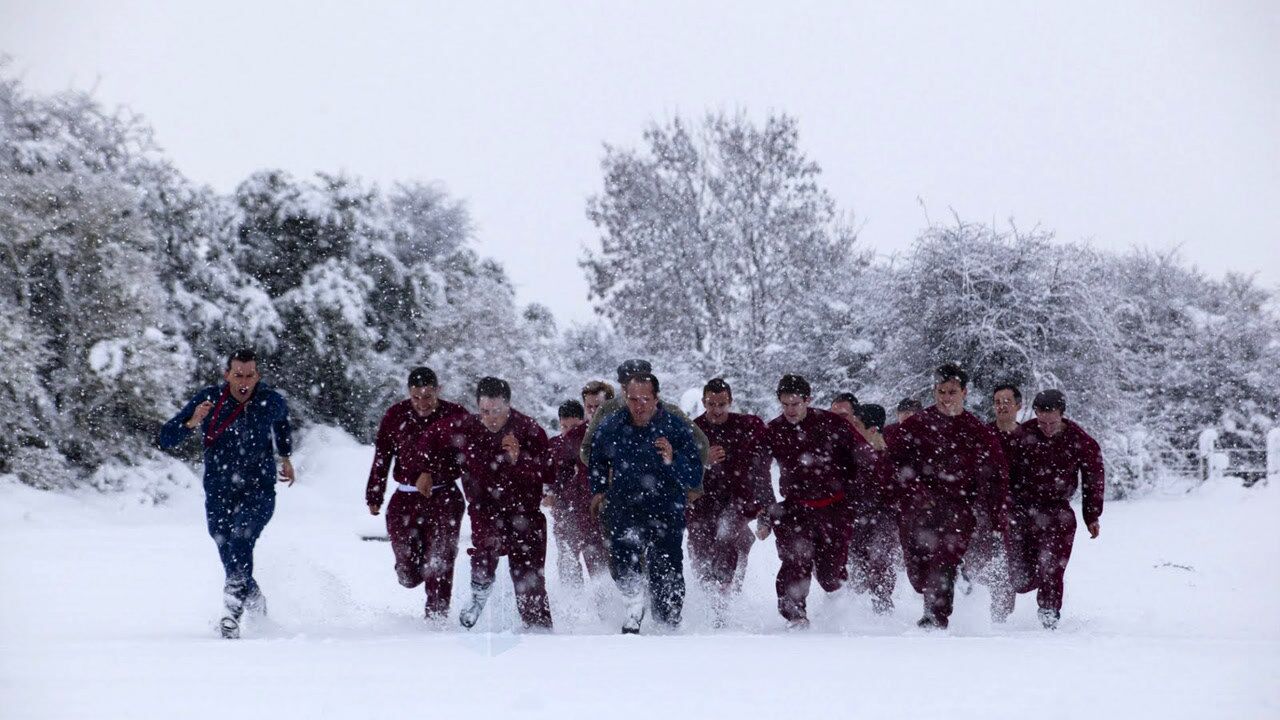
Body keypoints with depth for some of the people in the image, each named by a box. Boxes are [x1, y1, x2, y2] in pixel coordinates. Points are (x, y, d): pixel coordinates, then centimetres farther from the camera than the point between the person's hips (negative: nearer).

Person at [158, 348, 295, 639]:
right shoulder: (209, 399, -9)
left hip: (259, 494, -1)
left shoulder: (271, 401, -4)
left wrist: (285, 457, 24)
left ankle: (233, 613, -36)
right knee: (233, 567, 8)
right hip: (219, 497, 2)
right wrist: (191, 423, -29)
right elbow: (165, 440, -12)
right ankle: (256, 602, 41)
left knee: (240, 538, -30)